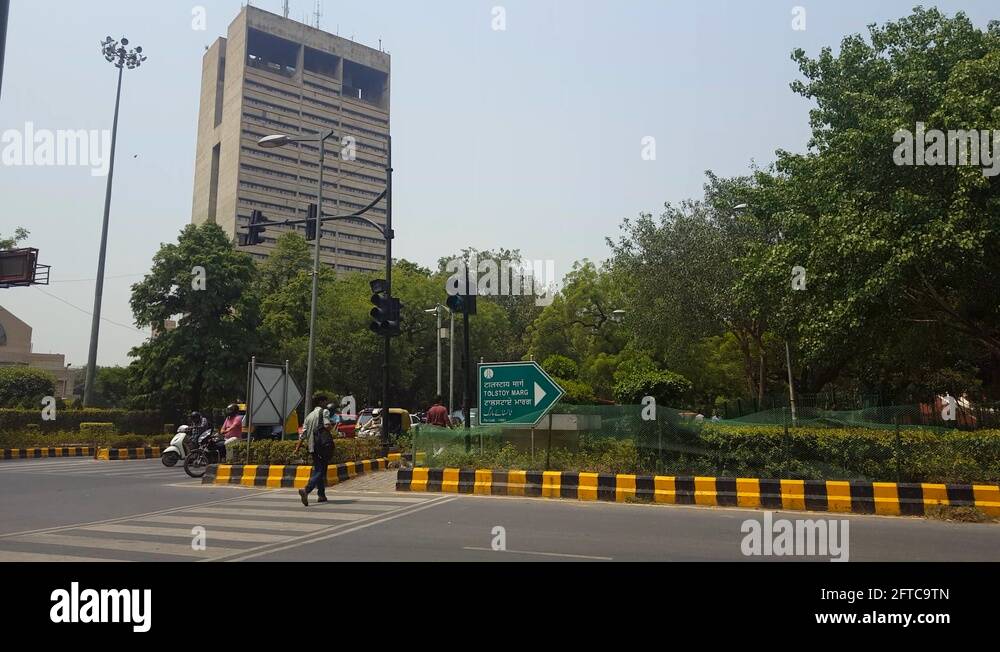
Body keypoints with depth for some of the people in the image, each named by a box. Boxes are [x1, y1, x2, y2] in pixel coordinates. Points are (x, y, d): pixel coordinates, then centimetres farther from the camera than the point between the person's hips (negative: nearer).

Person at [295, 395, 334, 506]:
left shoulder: (309, 415, 16)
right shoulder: (324, 412, -2)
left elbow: (303, 433, 10)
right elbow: (327, 426, -19)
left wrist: (298, 447, 11)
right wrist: (332, 427, 3)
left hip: (312, 446, 7)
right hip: (324, 444, -7)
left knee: (317, 470, 16)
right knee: (321, 470, -8)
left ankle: (321, 495, 19)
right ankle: (306, 490, -28)